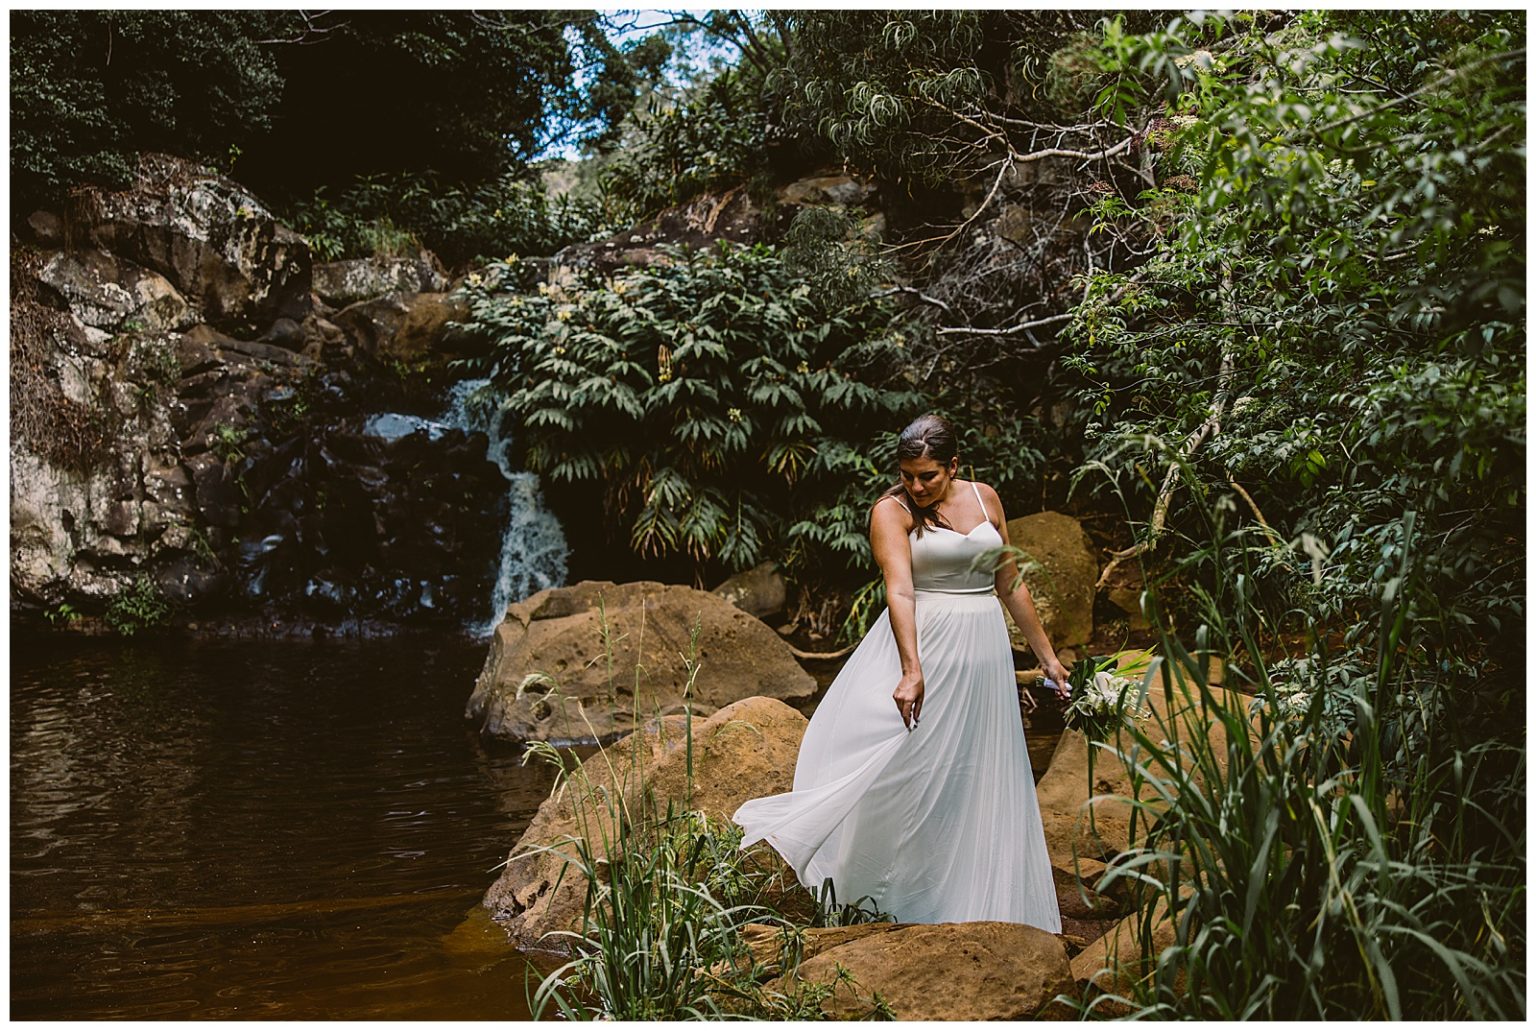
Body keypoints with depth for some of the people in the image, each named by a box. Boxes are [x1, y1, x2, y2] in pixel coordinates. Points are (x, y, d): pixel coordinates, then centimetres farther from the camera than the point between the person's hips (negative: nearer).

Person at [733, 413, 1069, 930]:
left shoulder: (985, 498, 7)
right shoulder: (893, 510, -8)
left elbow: (1011, 584, 13)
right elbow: (900, 590, -22)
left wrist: (1047, 656, 15)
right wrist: (912, 669, -35)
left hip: (984, 653, 5)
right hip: (922, 643, -4)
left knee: (978, 782, 10)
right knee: (892, 759, -14)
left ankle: (972, 903, 21)